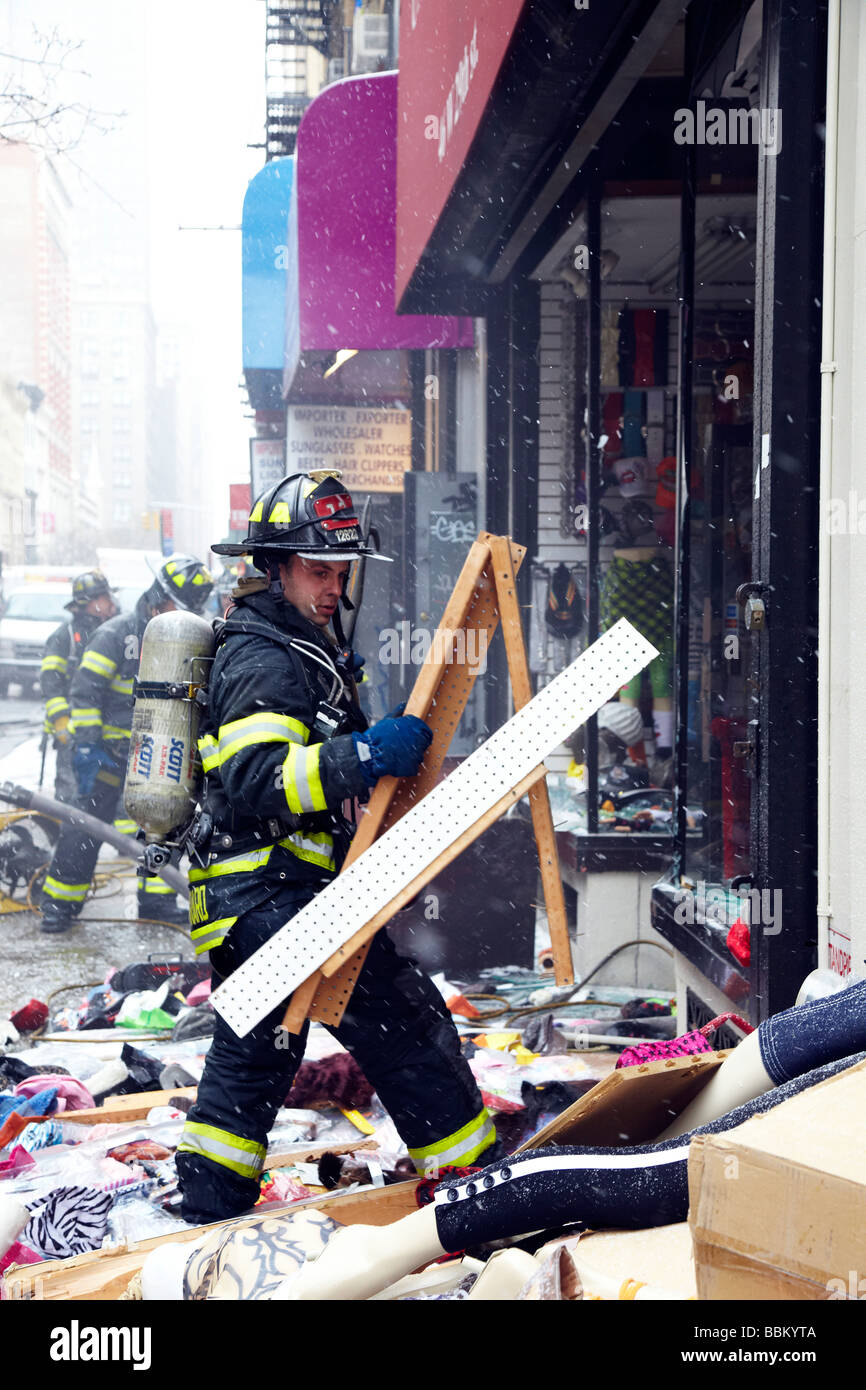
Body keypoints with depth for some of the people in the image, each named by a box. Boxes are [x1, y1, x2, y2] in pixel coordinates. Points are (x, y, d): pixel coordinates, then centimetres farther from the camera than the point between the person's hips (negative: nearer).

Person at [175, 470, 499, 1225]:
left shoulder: (308, 649, 19)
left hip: (248, 906, 11)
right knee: (407, 1025, -5)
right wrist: (362, 757, -37)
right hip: (284, 900, -11)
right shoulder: (263, 663, -15)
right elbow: (254, 781, -29)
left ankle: (208, 1216, 23)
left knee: (249, 1061, 16)